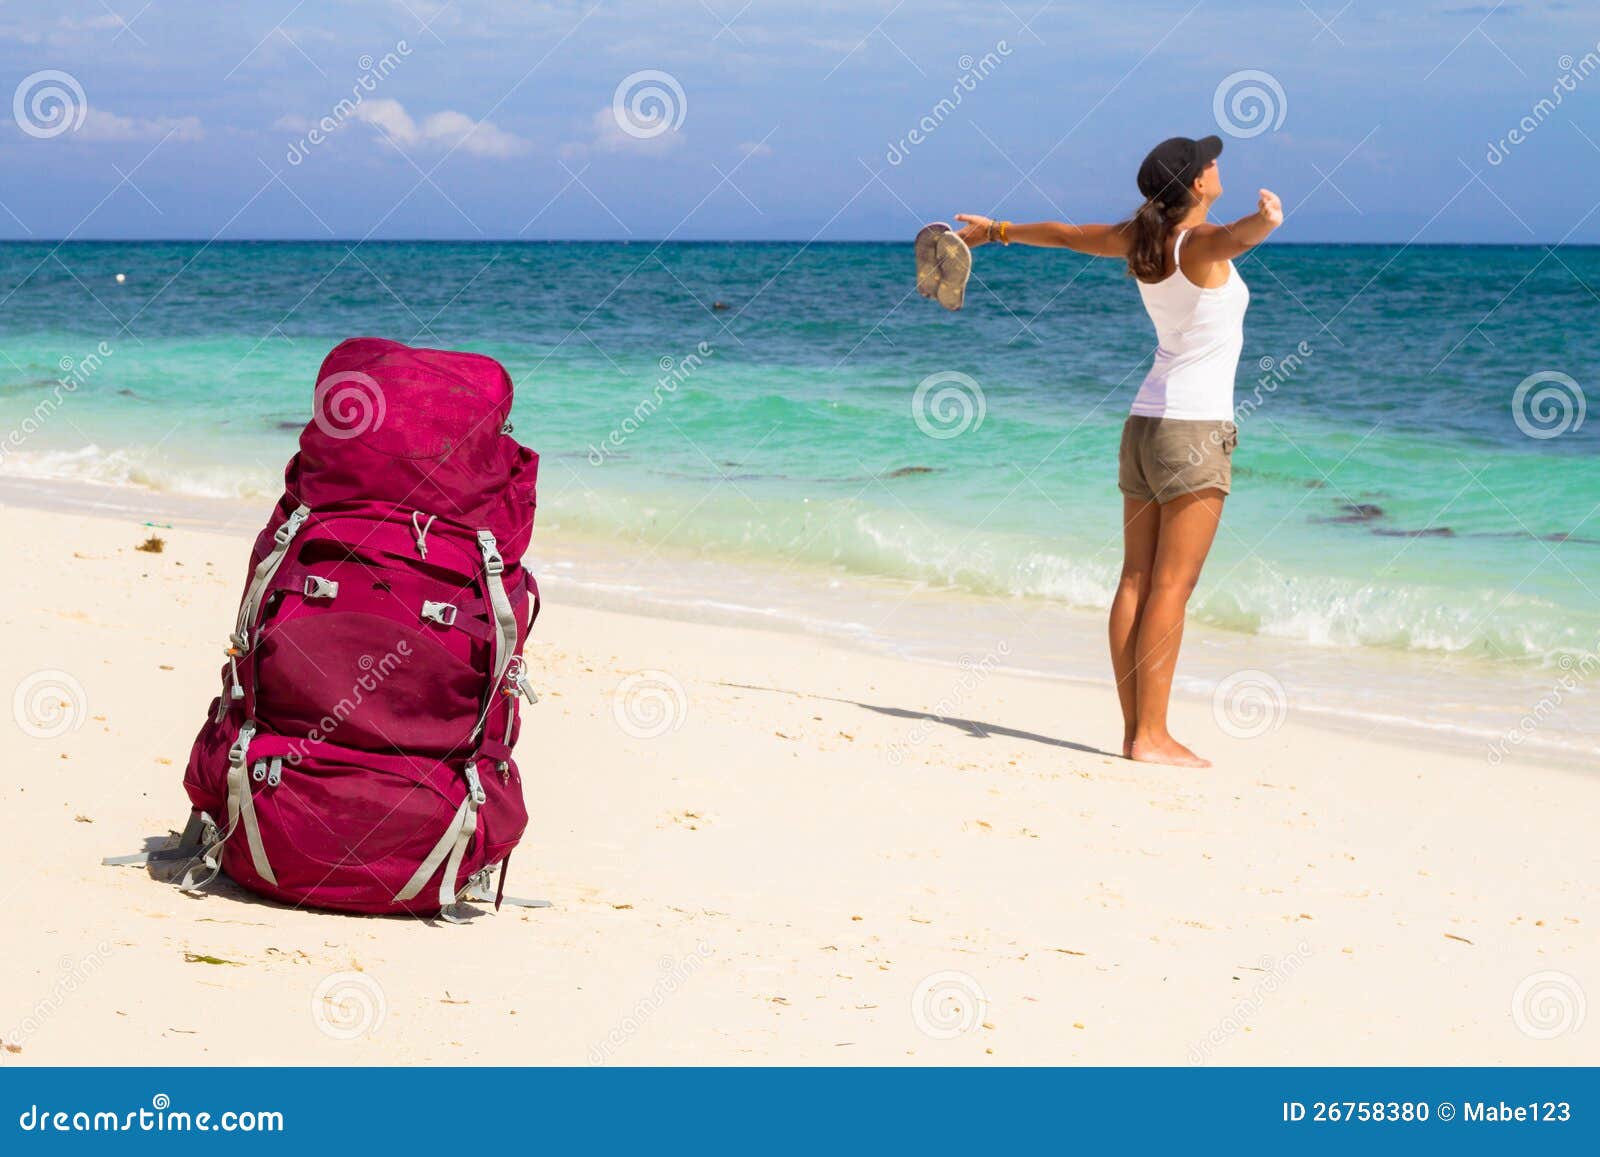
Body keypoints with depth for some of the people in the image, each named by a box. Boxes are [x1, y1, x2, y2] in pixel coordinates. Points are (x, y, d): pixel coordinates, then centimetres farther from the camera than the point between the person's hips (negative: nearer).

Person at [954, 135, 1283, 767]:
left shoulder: (1142, 240, 7)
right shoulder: (1200, 242, -13)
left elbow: (1065, 234, 23)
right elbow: (1233, 238, -39)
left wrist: (995, 231, 39)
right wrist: (1263, 221, -62)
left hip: (1145, 423, 8)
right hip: (1195, 429, -7)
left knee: (1137, 579, 5)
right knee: (1171, 587, -8)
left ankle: (1134, 728, 7)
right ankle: (1151, 736, -9)